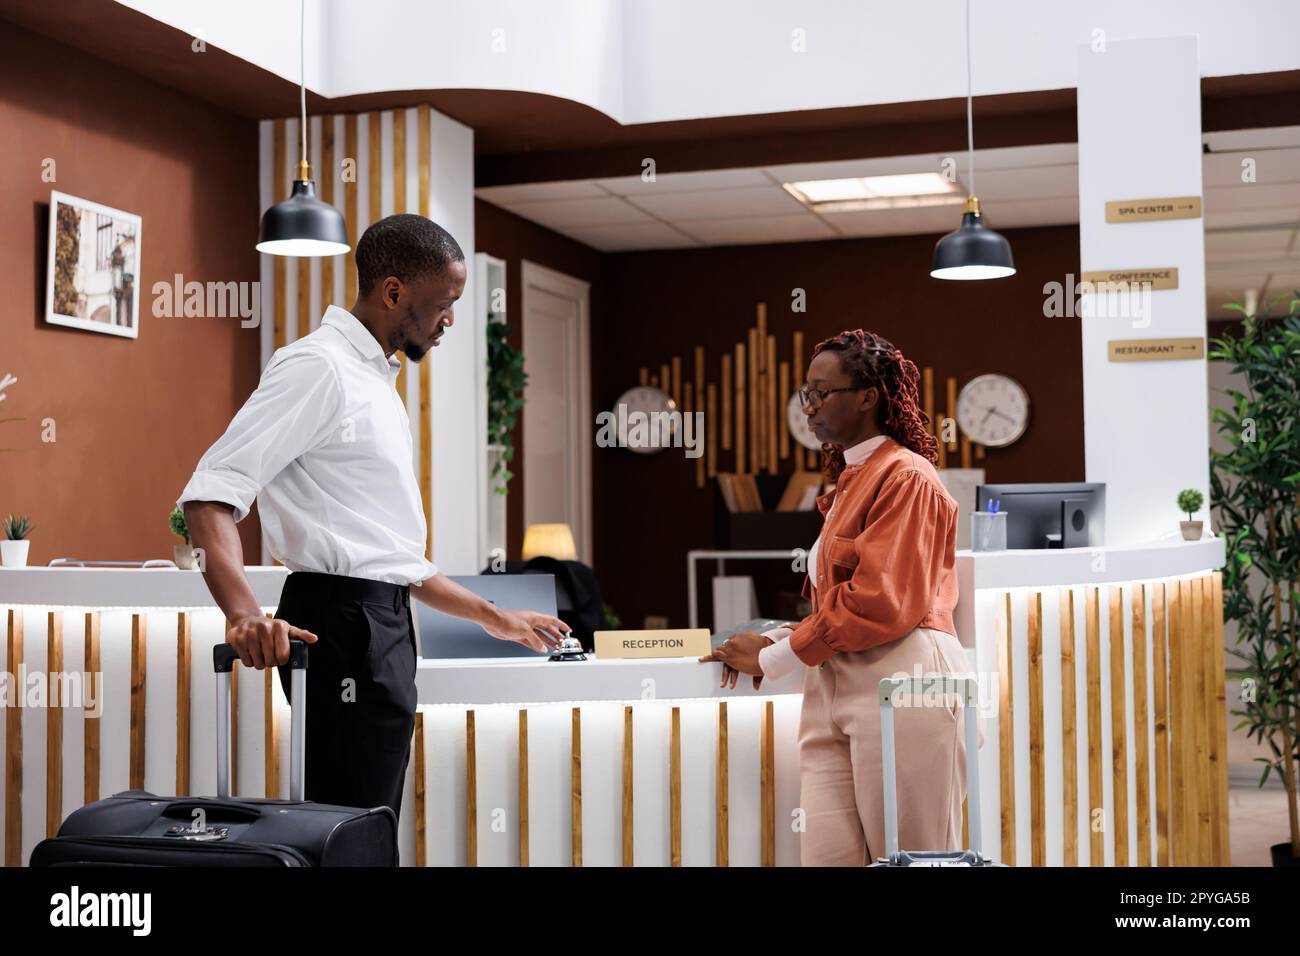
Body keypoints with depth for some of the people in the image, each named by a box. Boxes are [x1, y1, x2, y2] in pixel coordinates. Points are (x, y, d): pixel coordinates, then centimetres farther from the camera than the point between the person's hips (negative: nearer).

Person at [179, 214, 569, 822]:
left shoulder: (375, 383, 22)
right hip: (342, 626, -10)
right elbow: (210, 495, -20)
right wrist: (244, 614, -35)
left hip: (383, 629, 10)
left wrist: (491, 617, 27)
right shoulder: (319, 366, -9)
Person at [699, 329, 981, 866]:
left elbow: (878, 602, -15)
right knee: (827, 855, 1)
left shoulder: (907, 478, -7)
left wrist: (773, 658, -9)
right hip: (833, 688, 8)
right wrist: (776, 639, 4)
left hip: (898, 681, -8)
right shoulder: (848, 480, 21)